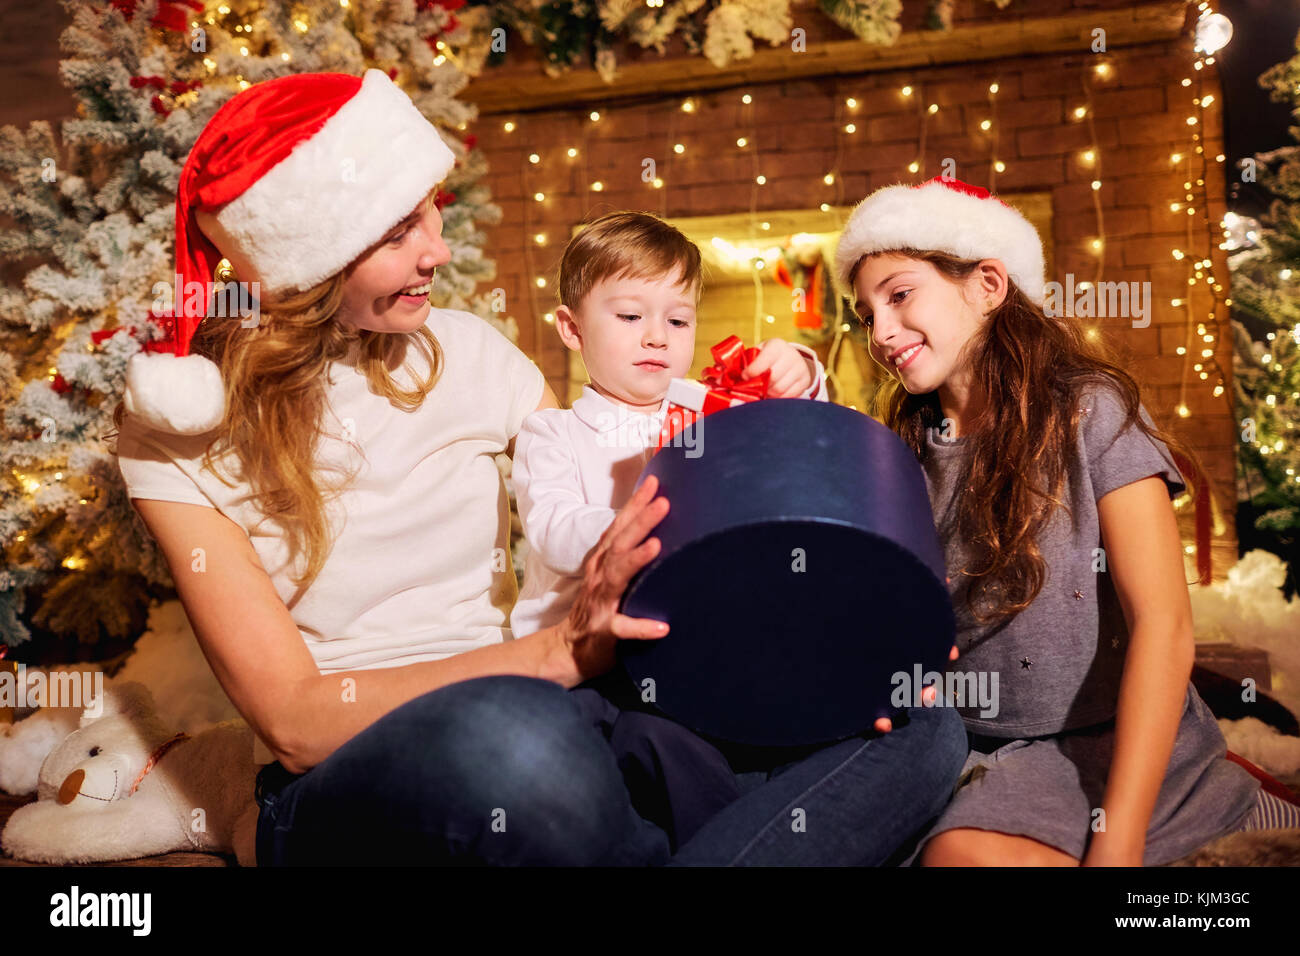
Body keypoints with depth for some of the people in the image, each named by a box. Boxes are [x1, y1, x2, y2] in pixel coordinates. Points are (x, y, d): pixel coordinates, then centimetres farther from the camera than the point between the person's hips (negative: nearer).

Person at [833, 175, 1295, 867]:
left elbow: (1162, 626, -14)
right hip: (971, 750, 1)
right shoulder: (908, 453, 7)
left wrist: (1116, 843, -21)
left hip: (1108, 744, -1)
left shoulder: (1088, 409, -6)